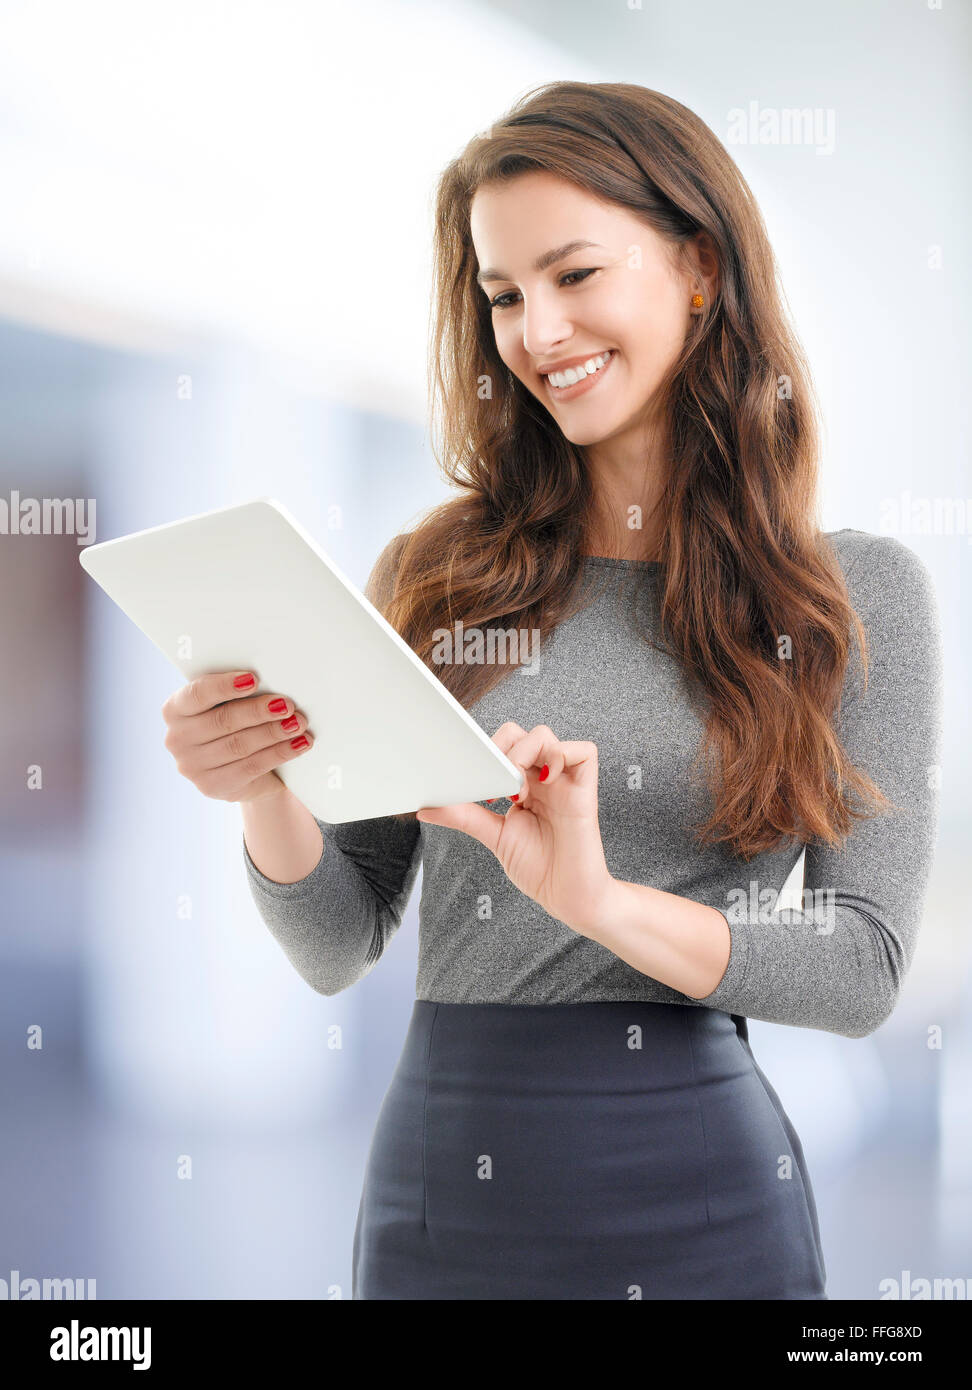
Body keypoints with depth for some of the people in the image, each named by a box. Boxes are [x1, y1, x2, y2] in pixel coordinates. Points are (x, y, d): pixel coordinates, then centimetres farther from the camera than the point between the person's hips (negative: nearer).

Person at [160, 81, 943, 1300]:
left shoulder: (859, 593, -2)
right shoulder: (431, 573, 1)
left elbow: (865, 968, -7)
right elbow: (338, 949, 3)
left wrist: (602, 900, -21)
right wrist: (267, 795, -16)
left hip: (705, 1195, -1)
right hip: (441, 1178, 2)